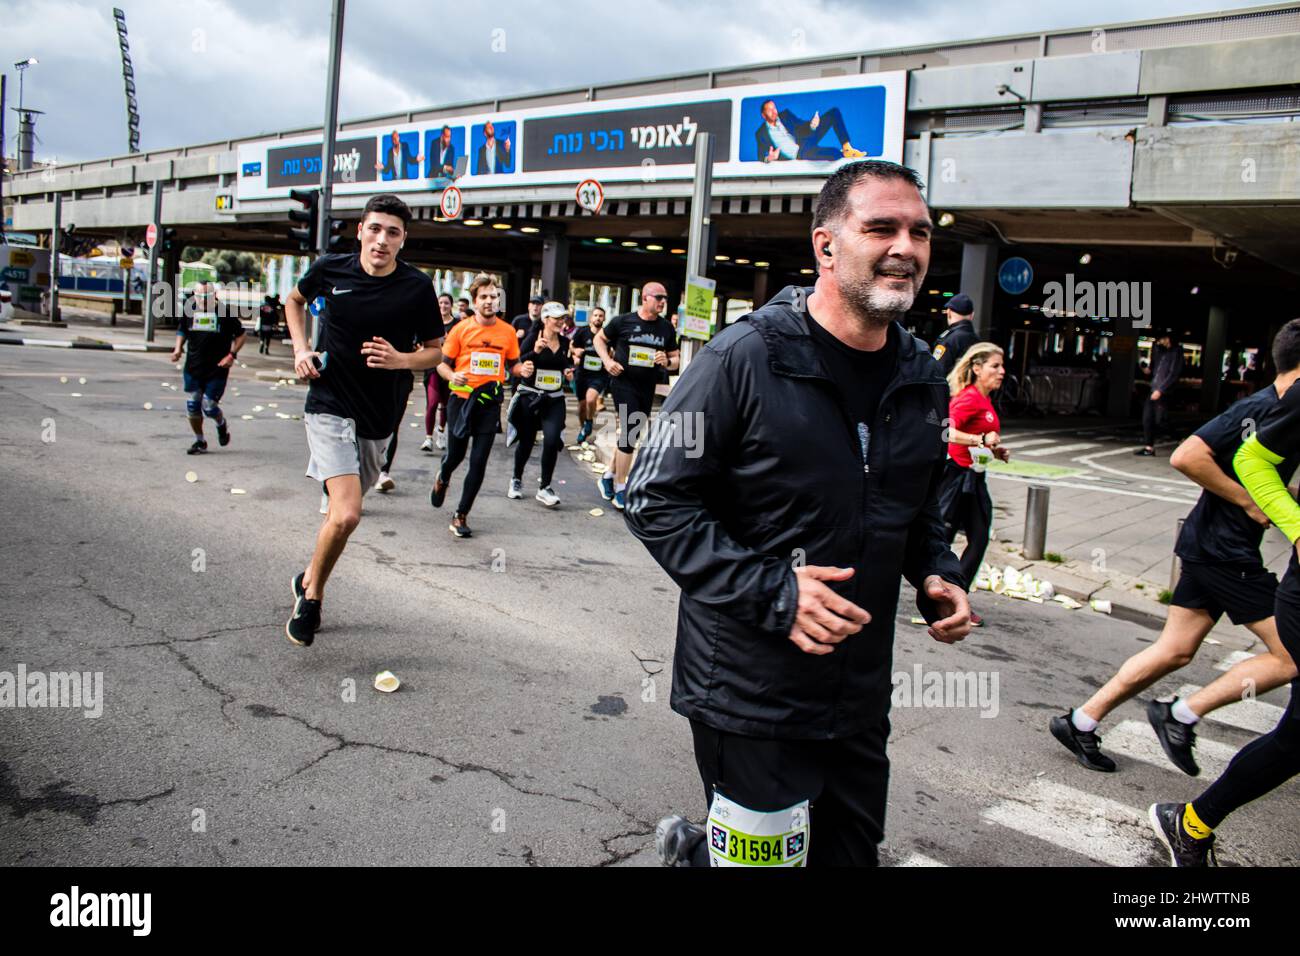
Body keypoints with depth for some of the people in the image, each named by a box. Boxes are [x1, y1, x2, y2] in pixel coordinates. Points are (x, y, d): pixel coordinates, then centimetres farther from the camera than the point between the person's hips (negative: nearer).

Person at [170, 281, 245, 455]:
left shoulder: (224, 312, -9)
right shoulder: (189, 311, 0)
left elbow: (241, 335, 0)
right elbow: (182, 331, 18)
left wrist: (232, 354, -11)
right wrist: (178, 349, 1)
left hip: (217, 370, -4)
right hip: (192, 369, 4)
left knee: (209, 406, -4)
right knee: (192, 406, 5)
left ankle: (222, 424, 32)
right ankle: (200, 441, 25)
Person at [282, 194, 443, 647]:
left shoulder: (417, 287, -7)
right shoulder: (330, 268, -5)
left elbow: (435, 350, 3)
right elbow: (295, 300, 17)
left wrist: (400, 360, -17)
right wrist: (301, 348, 2)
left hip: (377, 416, 3)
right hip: (329, 405, -2)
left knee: (344, 511, 16)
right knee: (346, 513, -19)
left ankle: (309, 579, 43)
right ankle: (312, 596, 6)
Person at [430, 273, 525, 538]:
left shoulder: (508, 332, 2)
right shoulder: (461, 329, -2)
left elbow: (512, 365, 15)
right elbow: (442, 364, 3)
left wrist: (522, 370, -8)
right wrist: (452, 376, -18)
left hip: (489, 403, 1)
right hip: (461, 399, 0)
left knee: (479, 462, -4)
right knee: (456, 454, 12)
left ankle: (461, 516, 7)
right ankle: (442, 479, 50)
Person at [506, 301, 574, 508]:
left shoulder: (565, 343, 7)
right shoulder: (533, 339, -7)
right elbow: (516, 364, -16)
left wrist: (569, 373, 2)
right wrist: (534, 351, -28)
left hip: (555, 399, 3)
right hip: (529, 397, -3)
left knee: (552, 440, -16)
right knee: (526, 441, 9)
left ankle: (544, 487, -3)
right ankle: (516, 480, 35)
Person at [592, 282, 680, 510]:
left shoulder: (666, 328, 4)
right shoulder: (623, 321, -6)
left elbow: (676, 359, 11)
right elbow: (599, 339, 8)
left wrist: (667, 361, -12)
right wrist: (607, 361, -8)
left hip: (647, 388, 5)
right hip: (623, 383, -5)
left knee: (630, 434, 14)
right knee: (630, 432, -12)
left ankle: (609, 475, 33)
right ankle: (620, 488, -3)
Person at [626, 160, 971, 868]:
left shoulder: (923, 380, 6)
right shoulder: (745, 358, -15)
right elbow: (654, 497, -14)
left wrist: (937, 575, 1)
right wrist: (770, 590, -22)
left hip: (862, 696, 7)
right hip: (750, 694, -6)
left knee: (852, 851, 18)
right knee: (765, 854, 3)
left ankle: (695, 843, 42)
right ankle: (691, 846, 35)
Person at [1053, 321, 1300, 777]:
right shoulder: (1259, 409, -16)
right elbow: (1187, 457, -26)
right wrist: (1249, 501, -17)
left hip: (1214, 549, 9)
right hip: (1223, 550, -9)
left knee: (1174, 651, 11)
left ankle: (1081, 721, 14)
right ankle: (1182, 714, 2)